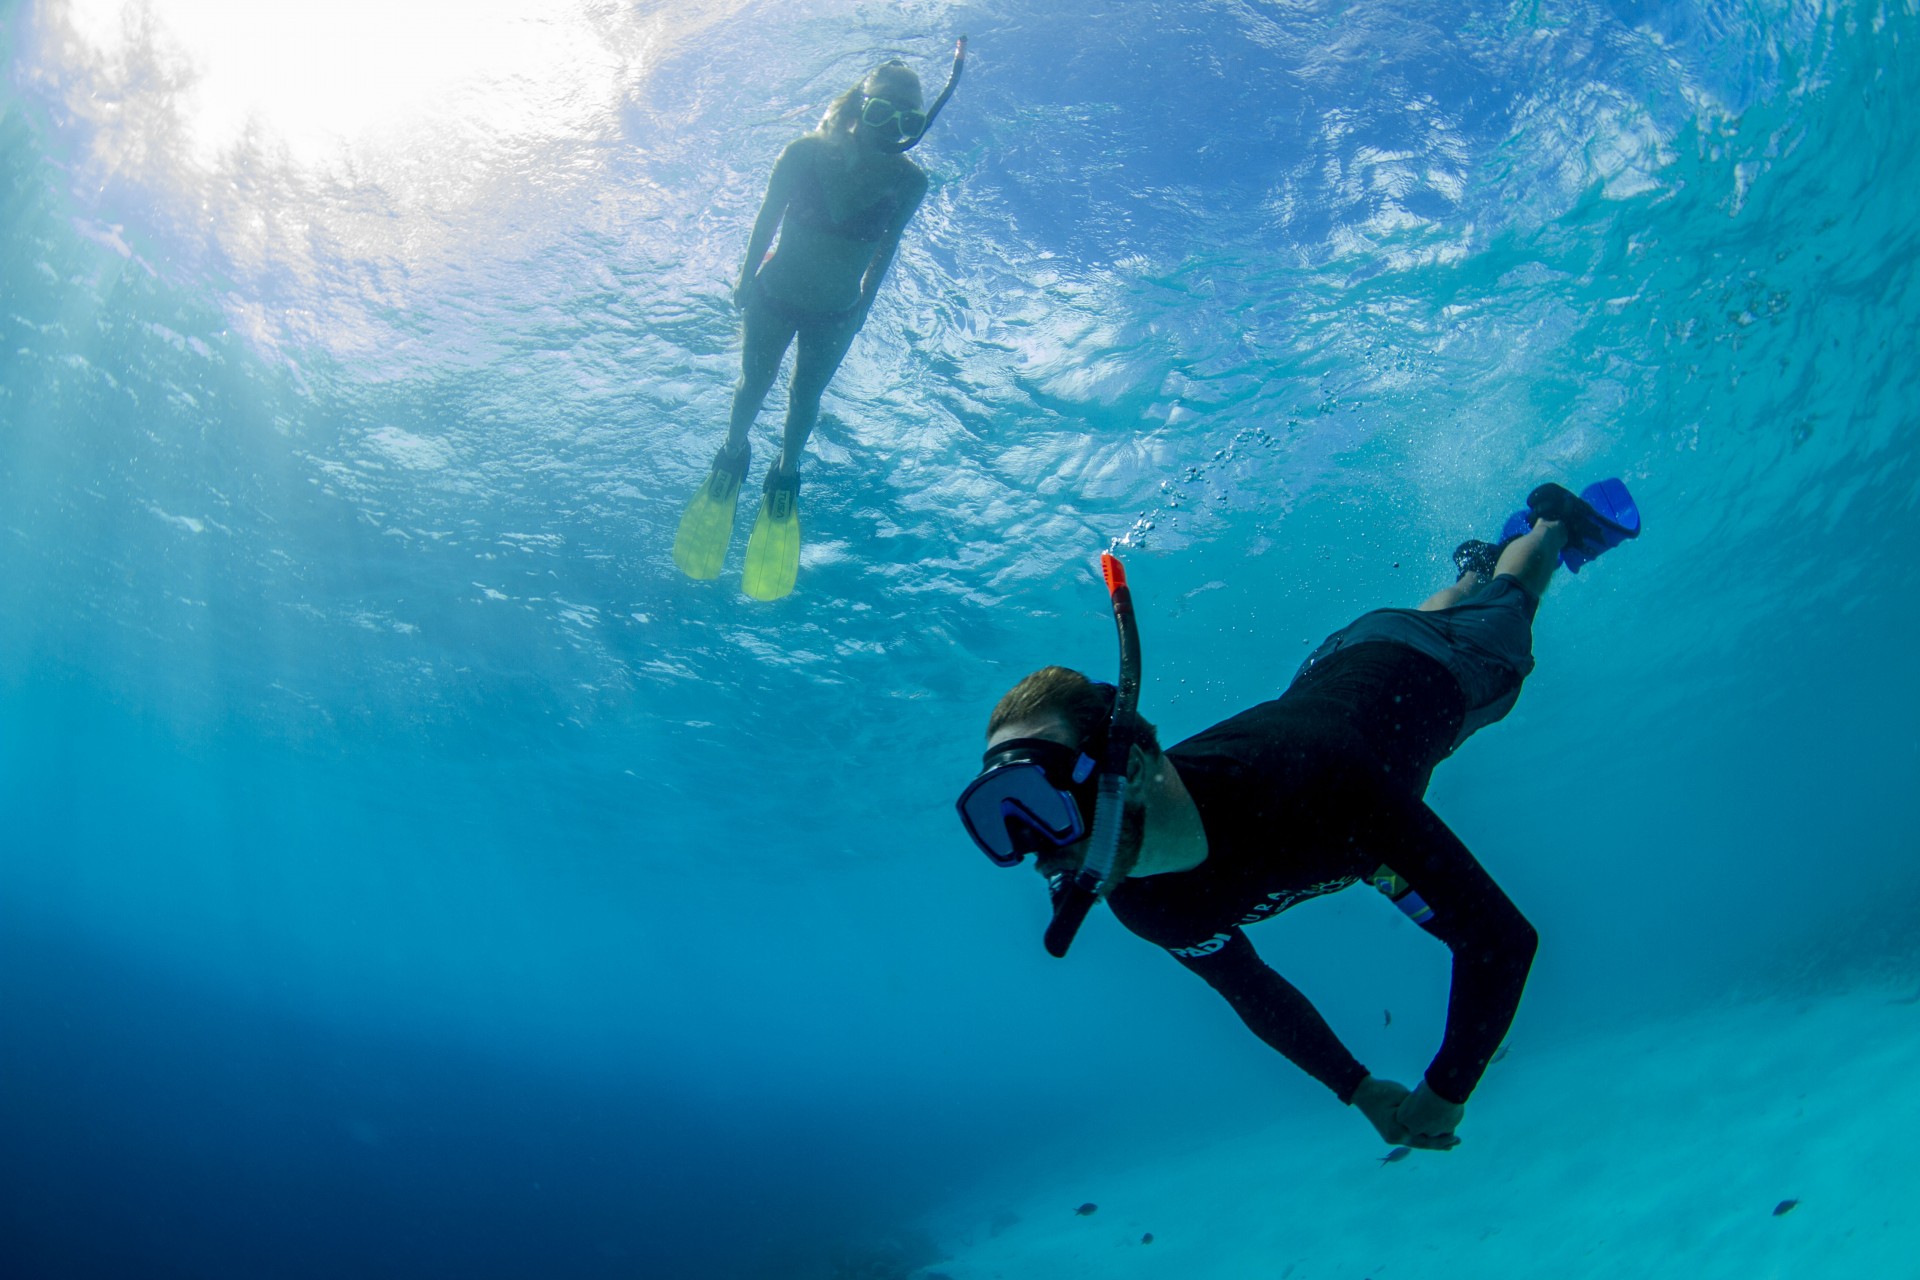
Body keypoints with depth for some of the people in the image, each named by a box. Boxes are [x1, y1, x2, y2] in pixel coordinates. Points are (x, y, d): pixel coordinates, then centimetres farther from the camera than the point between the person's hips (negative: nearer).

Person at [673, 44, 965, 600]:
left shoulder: (909, 182, -23)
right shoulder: (805, 153, -26)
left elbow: (887, 246, -5)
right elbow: (767, 219, -9)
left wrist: (863, 305, 7)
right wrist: (745, 281, 3)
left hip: (834, 314, 1)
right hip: (773, 297, -1)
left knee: (806, 397, 22)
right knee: (754, 384, 21)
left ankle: (786, 472, 51)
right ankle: (733, 453, 53)